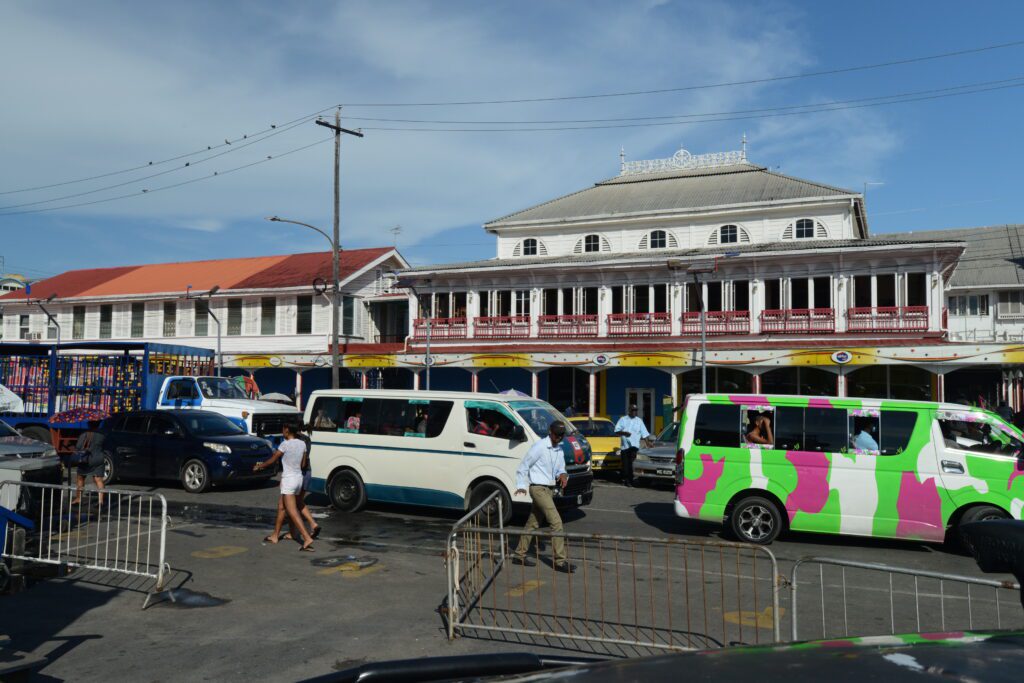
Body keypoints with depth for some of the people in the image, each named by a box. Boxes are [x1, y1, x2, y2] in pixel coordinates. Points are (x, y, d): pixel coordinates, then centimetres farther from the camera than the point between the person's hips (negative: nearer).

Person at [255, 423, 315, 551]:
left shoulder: (285, 444, -13)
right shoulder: (302, 444, 6)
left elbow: (272, 460, -3)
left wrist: (259, 466, 15)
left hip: (288, 479, -8)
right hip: (299, 478, 8)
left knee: (293, 512, -9)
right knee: (281, 506, 22)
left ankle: (307, 538, -20)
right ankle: (275, 535, 31)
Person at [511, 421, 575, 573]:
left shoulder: (559, 449, 10)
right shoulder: (539, 447, -12)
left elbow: (560, 468, 17)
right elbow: (524, 466, -8)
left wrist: (562, 475, -6)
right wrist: (521, 486, -10)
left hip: (550, 489, 8)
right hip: (538, 488, -8)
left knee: (533, 523, 15)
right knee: (556, 522, -13)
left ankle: (519, 555, 26)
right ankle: (561, 560, -10)